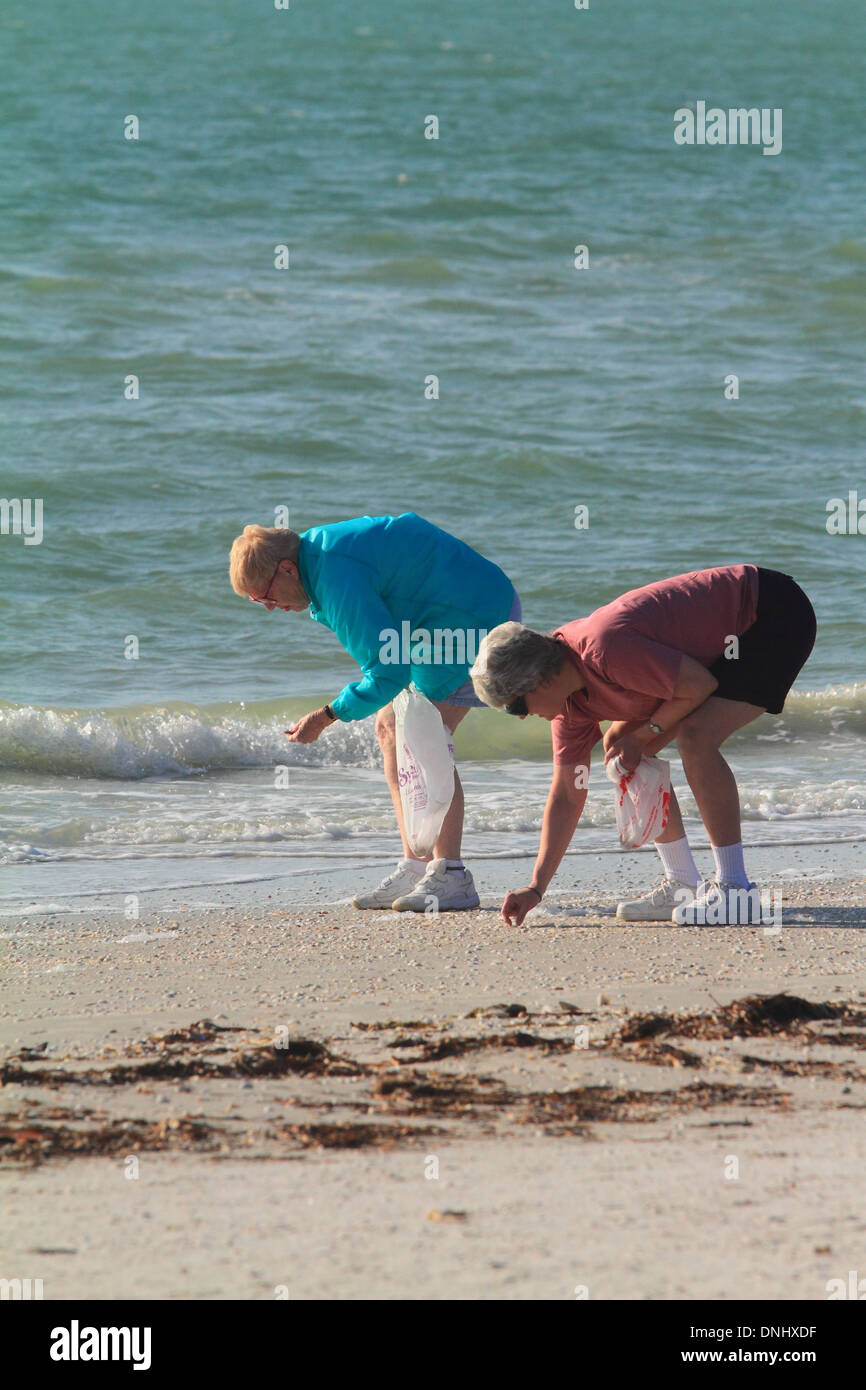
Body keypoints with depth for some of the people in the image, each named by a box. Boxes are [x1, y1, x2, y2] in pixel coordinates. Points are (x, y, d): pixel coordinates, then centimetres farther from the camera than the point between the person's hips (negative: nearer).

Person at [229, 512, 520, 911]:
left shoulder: (339, 579, -27)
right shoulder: (317, 547, 5)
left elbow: (388, 673, -26)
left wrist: (325, 717, -17)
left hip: (481, 618, -11)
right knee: (390, 727, 8)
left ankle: (450, 877, -14)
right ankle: (415, 870, 7)